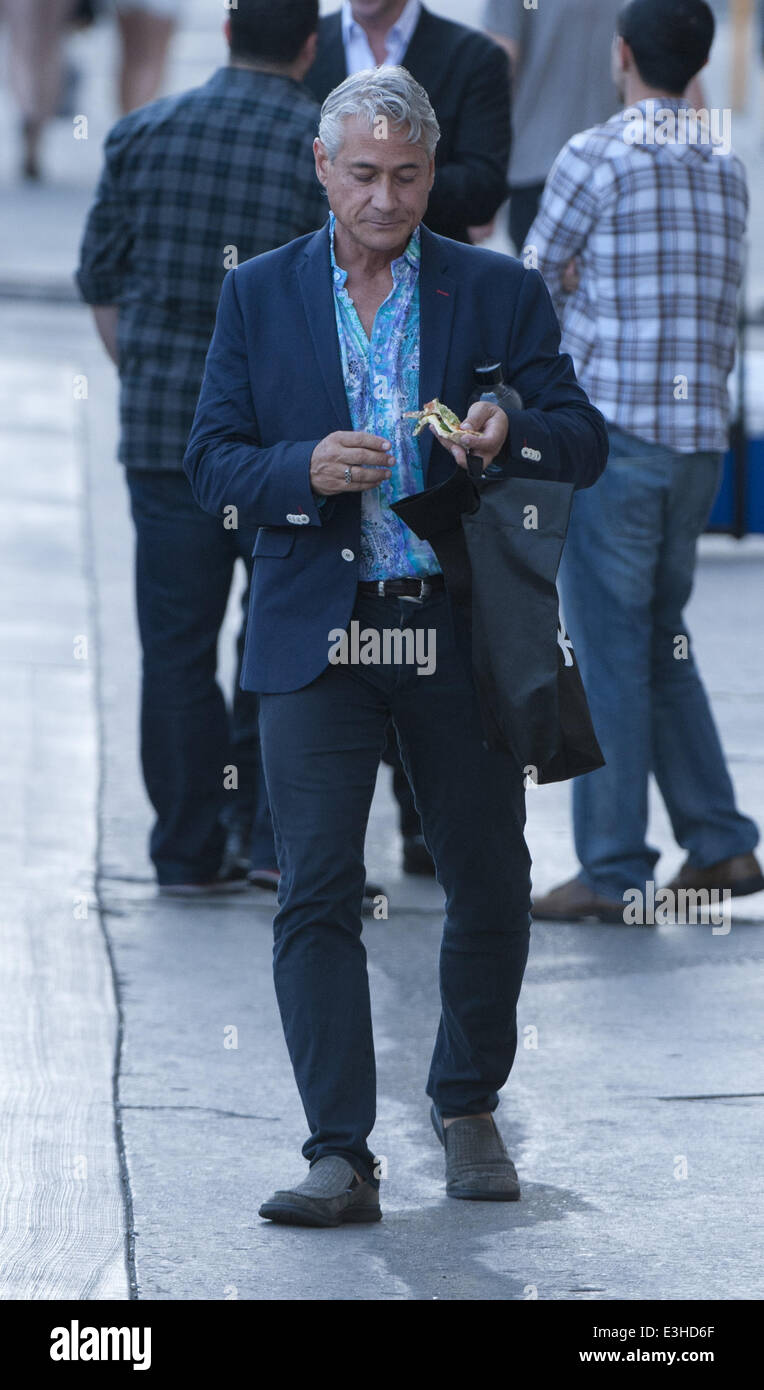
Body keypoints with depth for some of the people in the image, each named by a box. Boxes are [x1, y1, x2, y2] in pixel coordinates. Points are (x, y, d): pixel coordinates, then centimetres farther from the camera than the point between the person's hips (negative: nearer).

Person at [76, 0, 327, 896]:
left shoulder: (141, 135, 2)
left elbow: (102, 282, 8)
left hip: (162, 427, 2)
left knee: (177, 646, 7)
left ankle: (190, 851, 9)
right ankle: (277, 834, 8)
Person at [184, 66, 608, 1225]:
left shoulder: (500, 293, 5)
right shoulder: (259, 298, 7)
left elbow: (585, 445, 2)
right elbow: (213, 465, 3)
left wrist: (512, 436, -20)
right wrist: (306, 469, -17)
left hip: (462, 634, 1)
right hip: (315, 636, -1)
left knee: (490, 886, 8)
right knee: (317, 892, -9)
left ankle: (468, 1107, 31)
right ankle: (340, 1157, -9)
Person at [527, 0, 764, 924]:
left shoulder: (598, 157, -9)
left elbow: (530, 286, -1)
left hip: (613, 430, -6)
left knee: (610, 648, -3)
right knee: (661, 640, 17)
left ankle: (613, 870, -2)